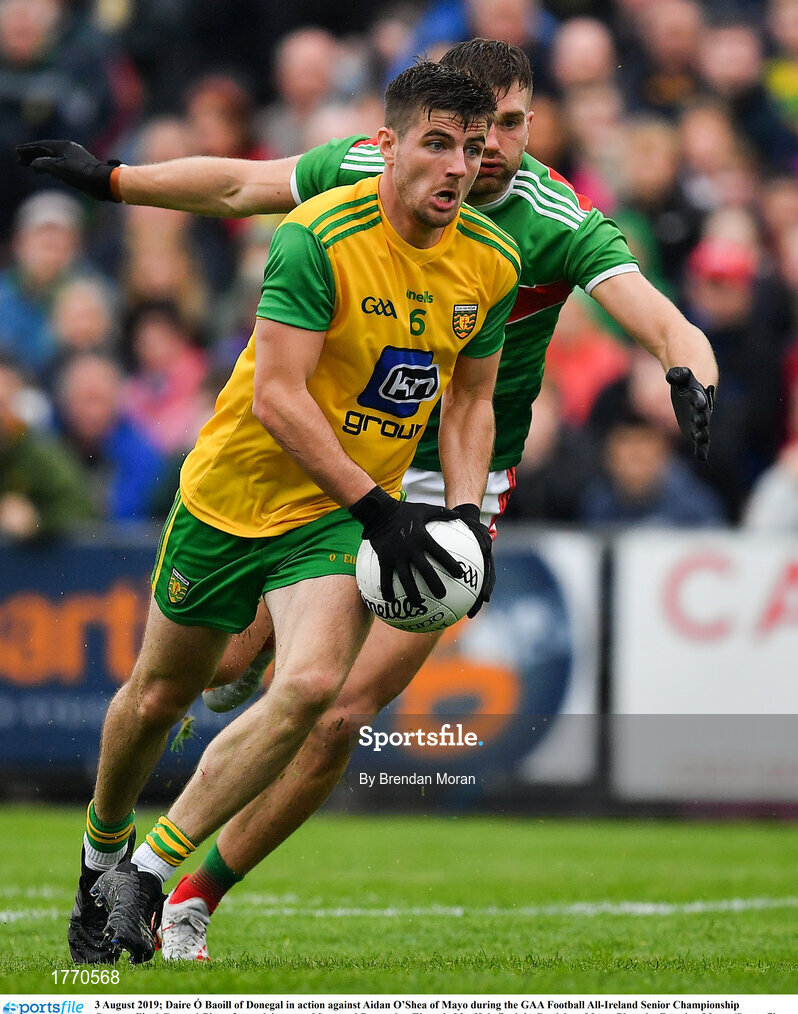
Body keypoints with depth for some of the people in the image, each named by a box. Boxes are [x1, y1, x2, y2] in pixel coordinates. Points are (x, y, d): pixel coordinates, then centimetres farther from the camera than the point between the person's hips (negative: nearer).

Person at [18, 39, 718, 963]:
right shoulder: (366, 169, -9)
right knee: (219, 666, 2)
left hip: (450, 491, -3)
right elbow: (240, 186, 8)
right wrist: (109, 179, 9)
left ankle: (194, 901, 7)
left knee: (335, 717, -8)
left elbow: (662, 324, -27)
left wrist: (690, 374, -49)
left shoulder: (561, 223, -17)